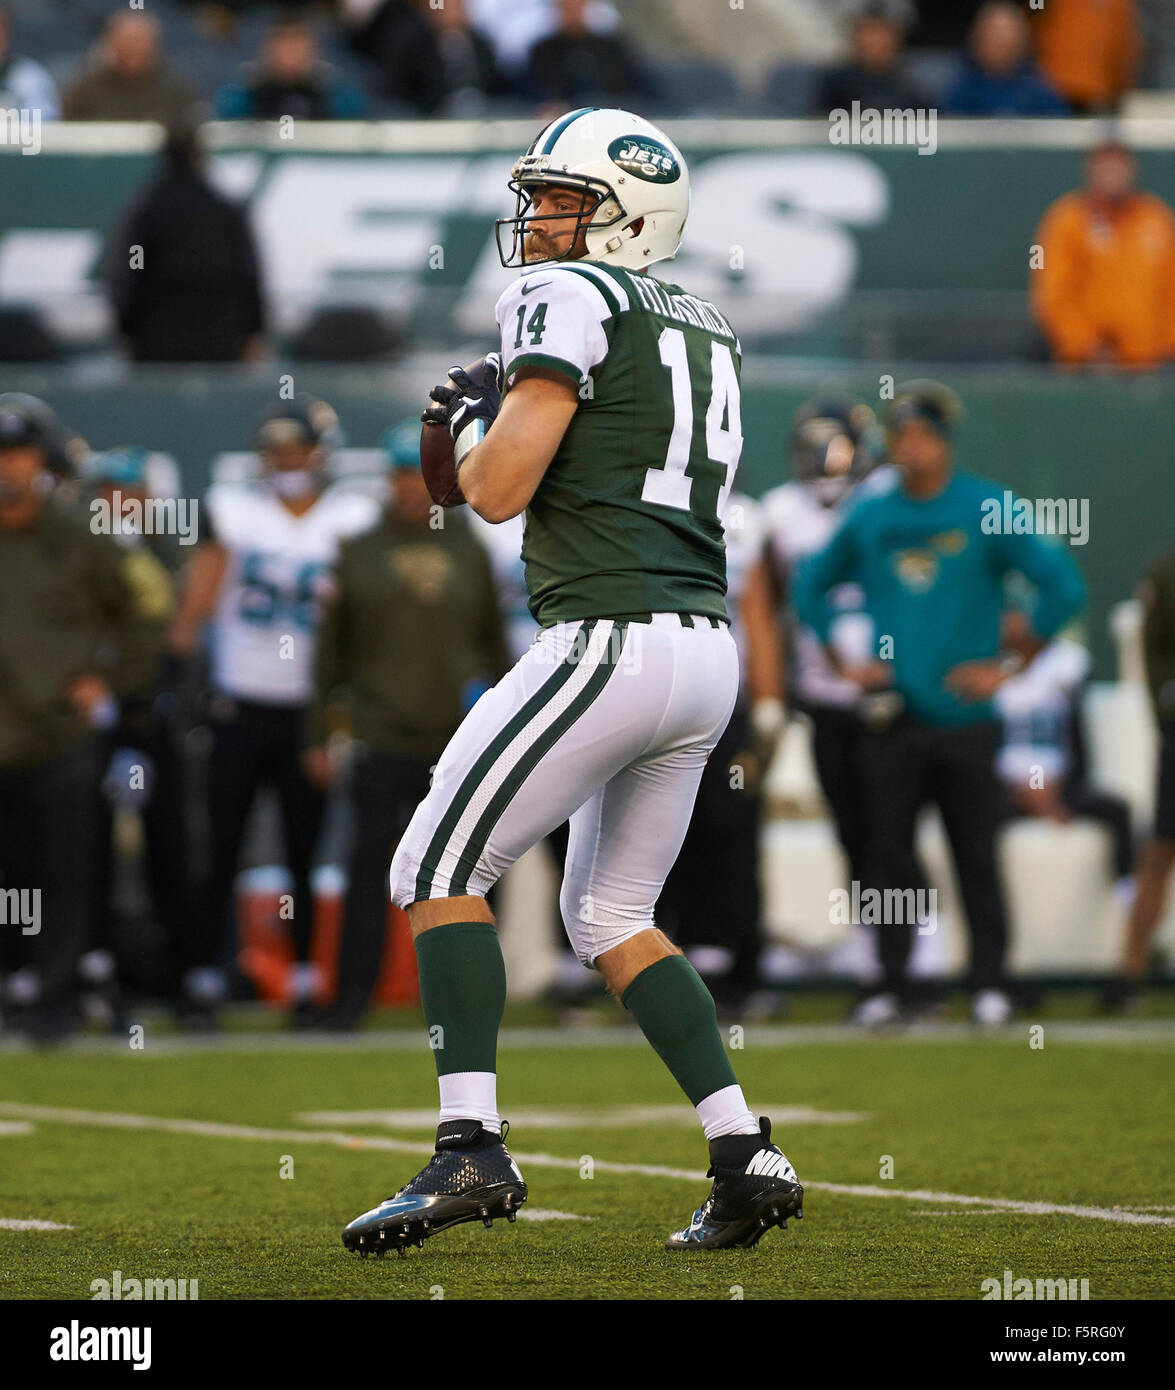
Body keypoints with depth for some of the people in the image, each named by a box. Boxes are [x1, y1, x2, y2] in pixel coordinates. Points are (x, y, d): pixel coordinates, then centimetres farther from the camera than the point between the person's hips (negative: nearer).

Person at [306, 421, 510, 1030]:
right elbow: (331, 652, 8)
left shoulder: (468, 552, 11)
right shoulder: (359, 554, 6)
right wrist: (318, 736, 4)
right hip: (382, 739, -1)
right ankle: (353, 991, -3)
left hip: (455, 740, 1)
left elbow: (494, 642, 15)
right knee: (369, 864, -6)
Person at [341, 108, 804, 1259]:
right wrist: (481, 431, 21)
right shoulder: (700, 329, 21)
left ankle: (472, 1152, -11)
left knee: (437, 871, -1)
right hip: (709, 651, 9)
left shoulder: (569, 299, -6)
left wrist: (472, 423, 8)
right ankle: (747, 1158, 10)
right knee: (611, 918, 19)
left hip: (612, 639, -9)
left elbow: (499, 491, -13)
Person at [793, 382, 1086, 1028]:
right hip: (891, 718, 3)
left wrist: (1008, 665, -7)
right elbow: (810, 586, 21)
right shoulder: (869, 517, 8)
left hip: (965, 717, -3)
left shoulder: (990, 511, -3)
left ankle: (989, 985, 6)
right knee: (888, 853, 1)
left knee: (975, 854, -1)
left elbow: (1062, 586, -5)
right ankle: (891, 986, 7)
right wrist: (844, 663, 10)